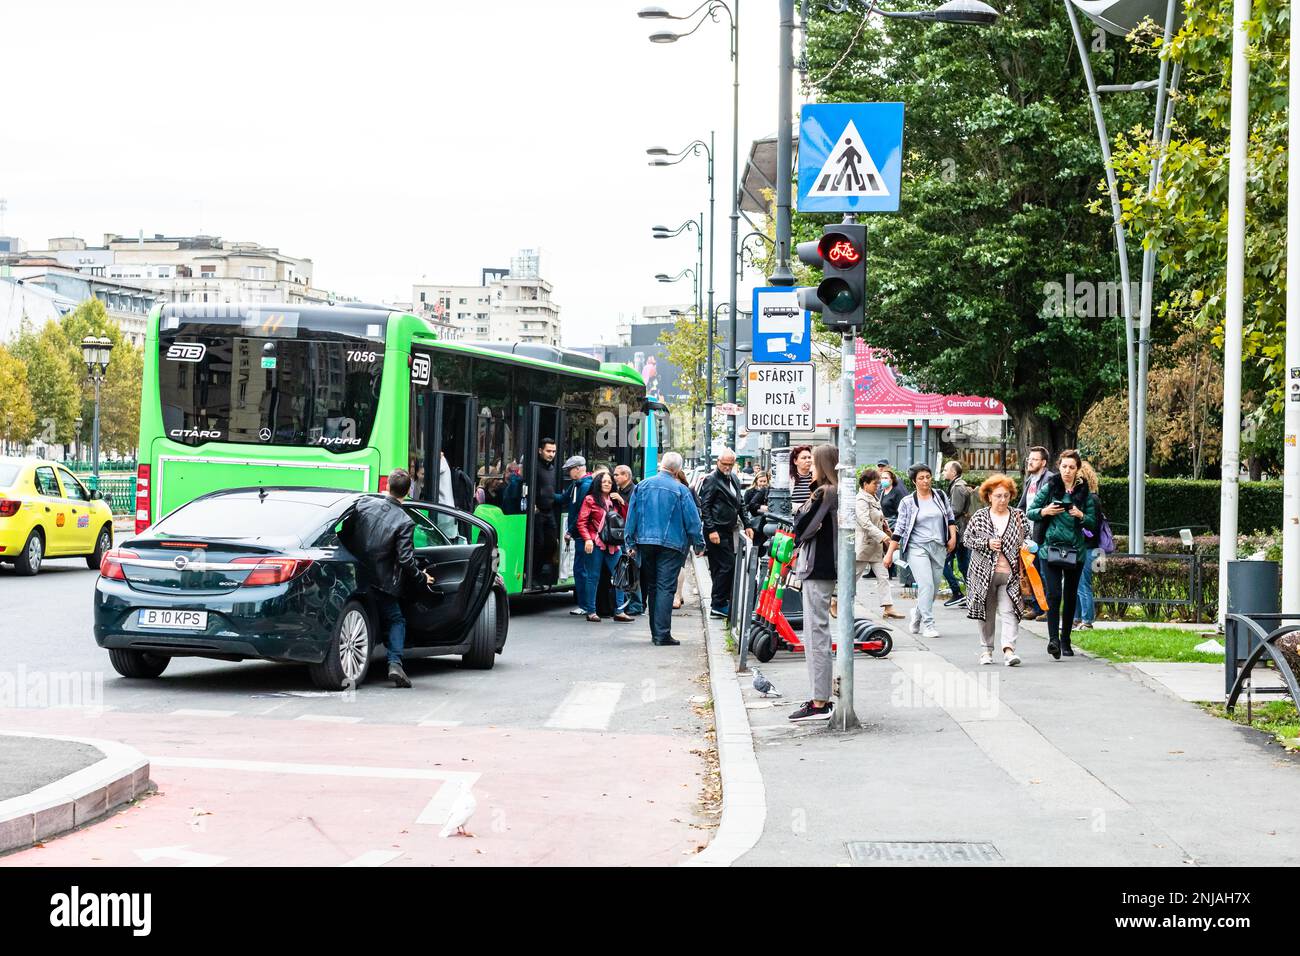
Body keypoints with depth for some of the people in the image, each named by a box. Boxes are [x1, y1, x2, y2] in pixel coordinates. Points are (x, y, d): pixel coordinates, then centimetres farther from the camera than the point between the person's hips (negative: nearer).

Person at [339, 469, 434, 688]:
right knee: (396, 620, 13)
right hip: (379, 583, -4)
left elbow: (344, 532, 3)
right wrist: (422, 578, 3)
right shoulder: (404, 522, -13)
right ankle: (395, 663, -4)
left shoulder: (363, 503, -3)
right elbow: (406, 560, -15)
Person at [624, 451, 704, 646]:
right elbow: (692, 520, -4)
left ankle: (655, 633, 18)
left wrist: (630, 543, 14)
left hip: (645, 542, 4)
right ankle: (663, 634, -12)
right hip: (671, 544, -4)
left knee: (652, 587, 14)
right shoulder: (681, 490, -7)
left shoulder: (643, 486, 5)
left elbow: (632, 516, 8)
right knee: (665, 588, -6)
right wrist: (699, 543, 7)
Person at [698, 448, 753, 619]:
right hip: (716, 531, -8)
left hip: (728, 530, 8)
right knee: (727, 566, -12)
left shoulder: (734, 480, 18)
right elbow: (705, 506, -12)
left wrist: (747, 525, 17)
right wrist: (711, 530, -18)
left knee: (724, 567, 8)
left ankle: (719, 603, 14)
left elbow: (740, 504, 25)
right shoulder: (712, 479, -7)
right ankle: (718, 605, -8)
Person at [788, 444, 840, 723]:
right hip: (825, 568, 10)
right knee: (817, 633, 15)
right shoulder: (835, 493, 14)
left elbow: (803, 528, -14)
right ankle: (821, 698, 20)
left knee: (816, 634, -7)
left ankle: (820, 703, -6)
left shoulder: (824, 494, -15)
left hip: (818, 570, -10)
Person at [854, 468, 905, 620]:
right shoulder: (861, 501, -16)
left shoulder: (874, 499, 14)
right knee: (853, 576, 0)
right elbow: (865, 523, -25)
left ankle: (888, 608, -2)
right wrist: (882, 536, -29)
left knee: (883, 576, 1)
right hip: (863, 546, -9)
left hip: (876, 546, 9)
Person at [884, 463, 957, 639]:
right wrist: (890, 553, -2)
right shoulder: (908, 502, -1)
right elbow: (899, 529, 1)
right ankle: (928, 625, -14)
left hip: (939, 548, 4)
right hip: (917, 548, -4)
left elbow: (950, 517, 18)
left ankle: (917, 615, 29)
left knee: (933, 588, 6)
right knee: (926, 585, -17)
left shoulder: (940, 496, 9)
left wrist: (953, 537, 4)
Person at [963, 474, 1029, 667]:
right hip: (984, 573, 1)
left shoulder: (1018, 516, 7)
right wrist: (987, 543, -11)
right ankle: (986, 651, 19)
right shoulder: (979, 517, 4)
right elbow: (967, 539, 3)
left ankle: (1009, 650, -22)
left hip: (1010, 573, -1)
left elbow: (1028, 538, 16)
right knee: (986, 613, 8)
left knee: (1008, 611, -13)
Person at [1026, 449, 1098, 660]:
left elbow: (1093, 524, 6)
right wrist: (1044, 511, -14)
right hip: (1051, 548, -2)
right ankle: (1053, 638, -23)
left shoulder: (1084, 492, 6)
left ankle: (1065, 640, 20)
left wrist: (1081, 516, -15)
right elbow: (1030, 512, 5)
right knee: (1053, 594, -15)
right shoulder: (1049, 488, 2)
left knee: (1070, 595, 10)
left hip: (1075, 551, 2)